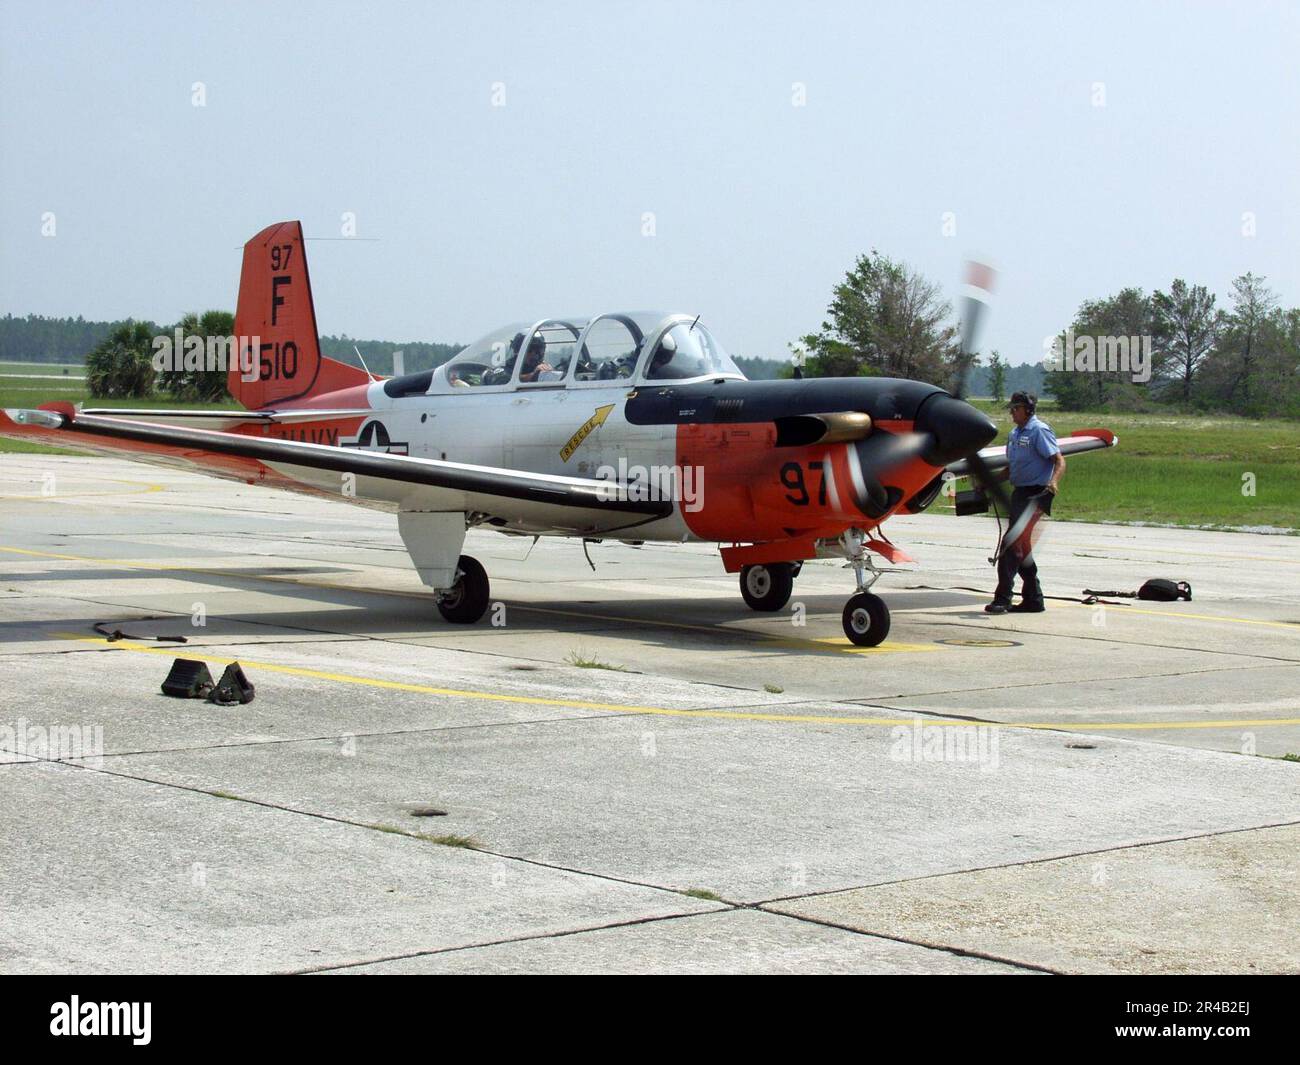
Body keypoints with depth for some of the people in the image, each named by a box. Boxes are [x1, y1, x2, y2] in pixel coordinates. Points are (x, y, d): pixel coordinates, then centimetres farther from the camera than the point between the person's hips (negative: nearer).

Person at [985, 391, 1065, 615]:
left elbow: (1059, 461, -16)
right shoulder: (1015, 433, 16)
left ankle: (1003, 598, -13)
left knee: (1012, 543, -14)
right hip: (1019, 493, 9)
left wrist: (1053, 482, -32)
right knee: (1021, 546, 12)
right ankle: (1033, 599, 19)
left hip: (1034, 494, -9)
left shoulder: (1039, 431, -10)